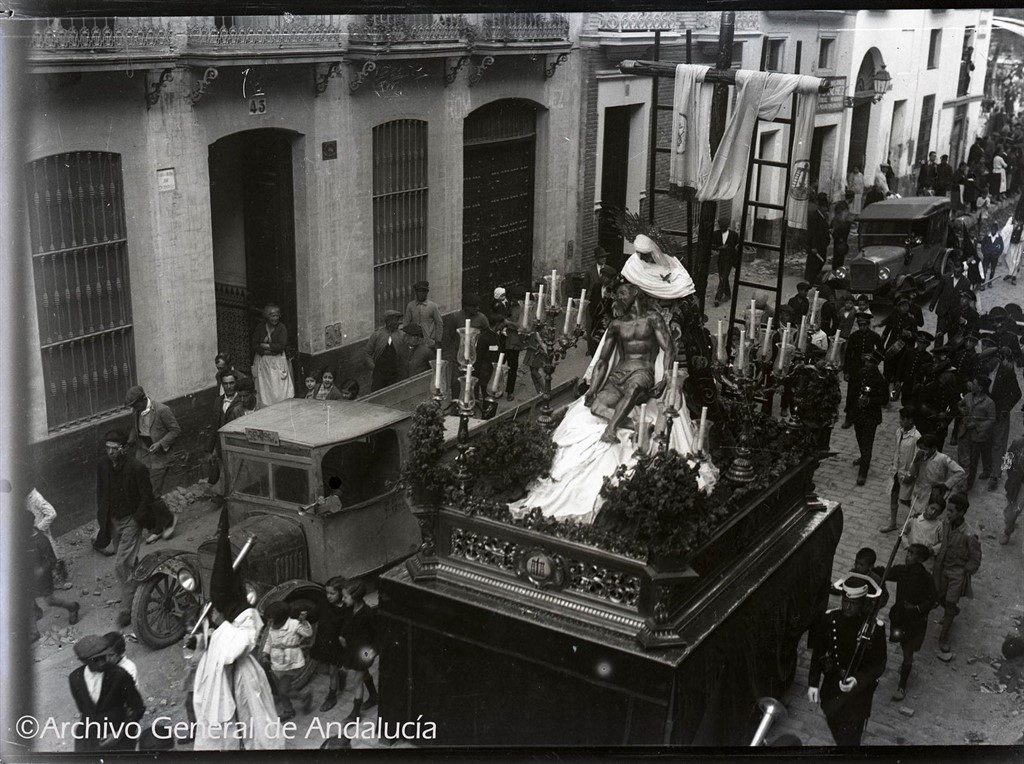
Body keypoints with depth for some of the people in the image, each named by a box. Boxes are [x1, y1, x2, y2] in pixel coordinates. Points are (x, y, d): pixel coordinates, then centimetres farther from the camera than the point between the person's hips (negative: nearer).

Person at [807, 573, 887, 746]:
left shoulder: (874, 627, -22)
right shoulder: (830, 619, -15)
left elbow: (879, 665, -14)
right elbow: (818, 652, -3)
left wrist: (857, 681, -29)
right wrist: (813, 683, -6)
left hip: (859, 689, -3)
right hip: (832, 685, 3)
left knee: (850, 737, 5)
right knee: (834, 728, 25)